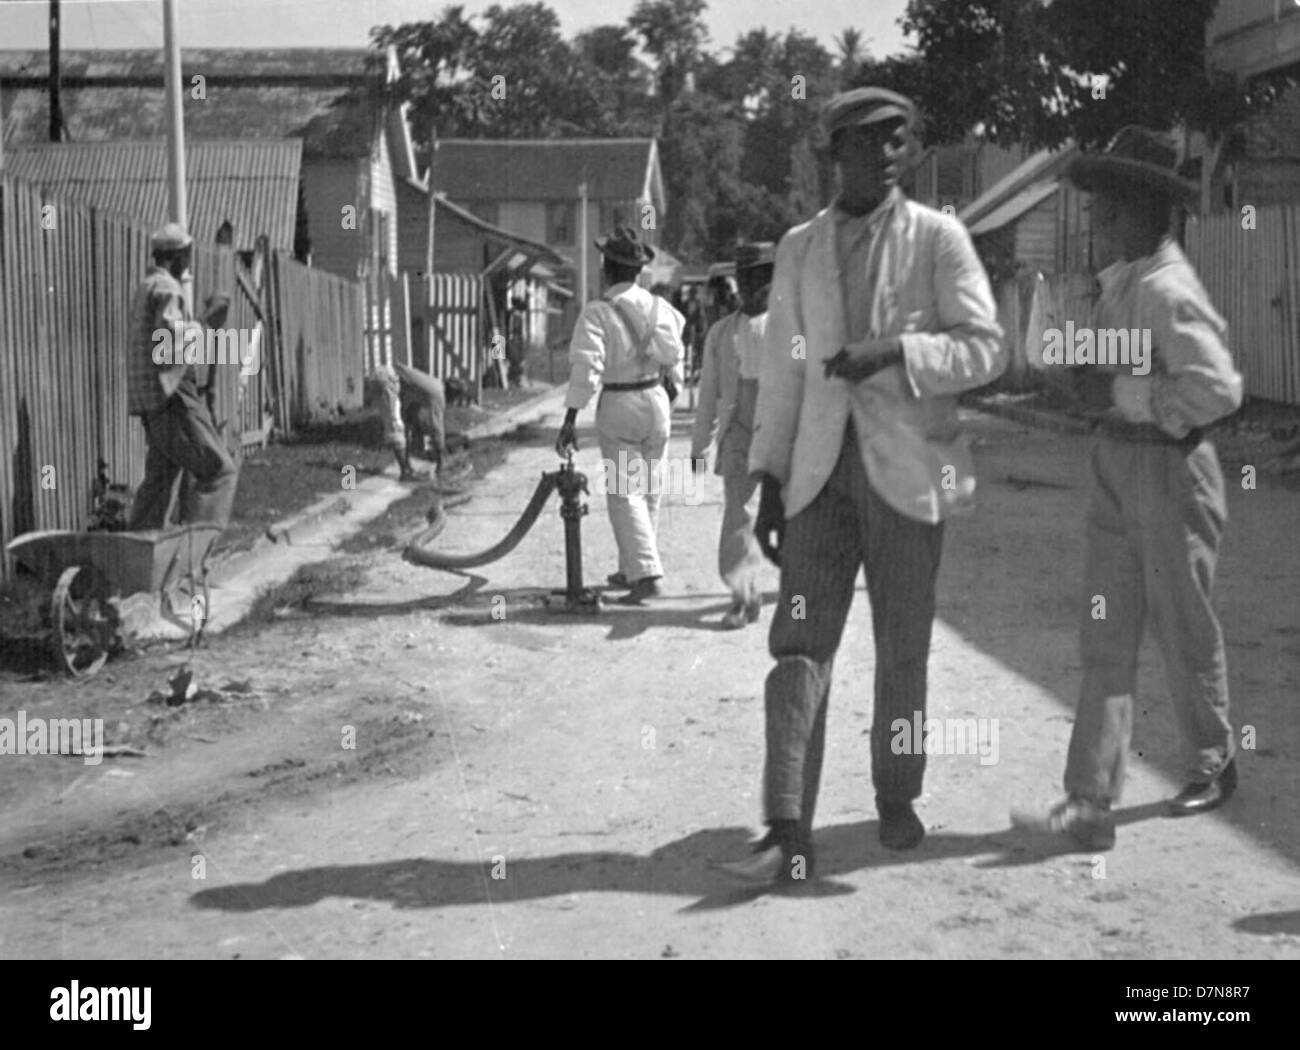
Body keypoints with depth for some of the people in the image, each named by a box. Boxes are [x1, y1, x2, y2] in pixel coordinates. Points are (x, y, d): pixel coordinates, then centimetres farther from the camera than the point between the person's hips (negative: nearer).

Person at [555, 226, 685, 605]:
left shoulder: (597, 312, -14)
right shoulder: (660, 308, 0)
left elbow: (586, 369, -22)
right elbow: (674, 359, 8)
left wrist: (569, 421, -22)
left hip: (617, 406, -5)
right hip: (656, 402, 5)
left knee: (625, 492, -3)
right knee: (648, 491, 15)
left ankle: (646, 573, -16)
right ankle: (630, 568, 26)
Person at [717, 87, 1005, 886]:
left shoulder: (938, 238, 2)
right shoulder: (799, 248, 11)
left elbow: (987, 348, -4)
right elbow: (783, 370, 12)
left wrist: (895, 353, -19)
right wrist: (769, 477, 8)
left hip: (905, 465, -2)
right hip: (820, 467, 2)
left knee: (903, 647, 7)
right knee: (800, 645, -7)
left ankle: (897, 799, 26)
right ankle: (788, 833, -8)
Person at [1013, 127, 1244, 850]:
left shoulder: (1168, 291, -20)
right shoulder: (1123, 281, 8)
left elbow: (1219, 388, -28)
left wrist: (1119, 391, -22)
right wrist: (1101, 385, 2)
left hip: (1171, 472, -8)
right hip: (1118, 471, 8)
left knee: (1186, 630, 11)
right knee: (1106, 642, 4)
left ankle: (1213, 765, 35)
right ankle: (1090, 805, 6)